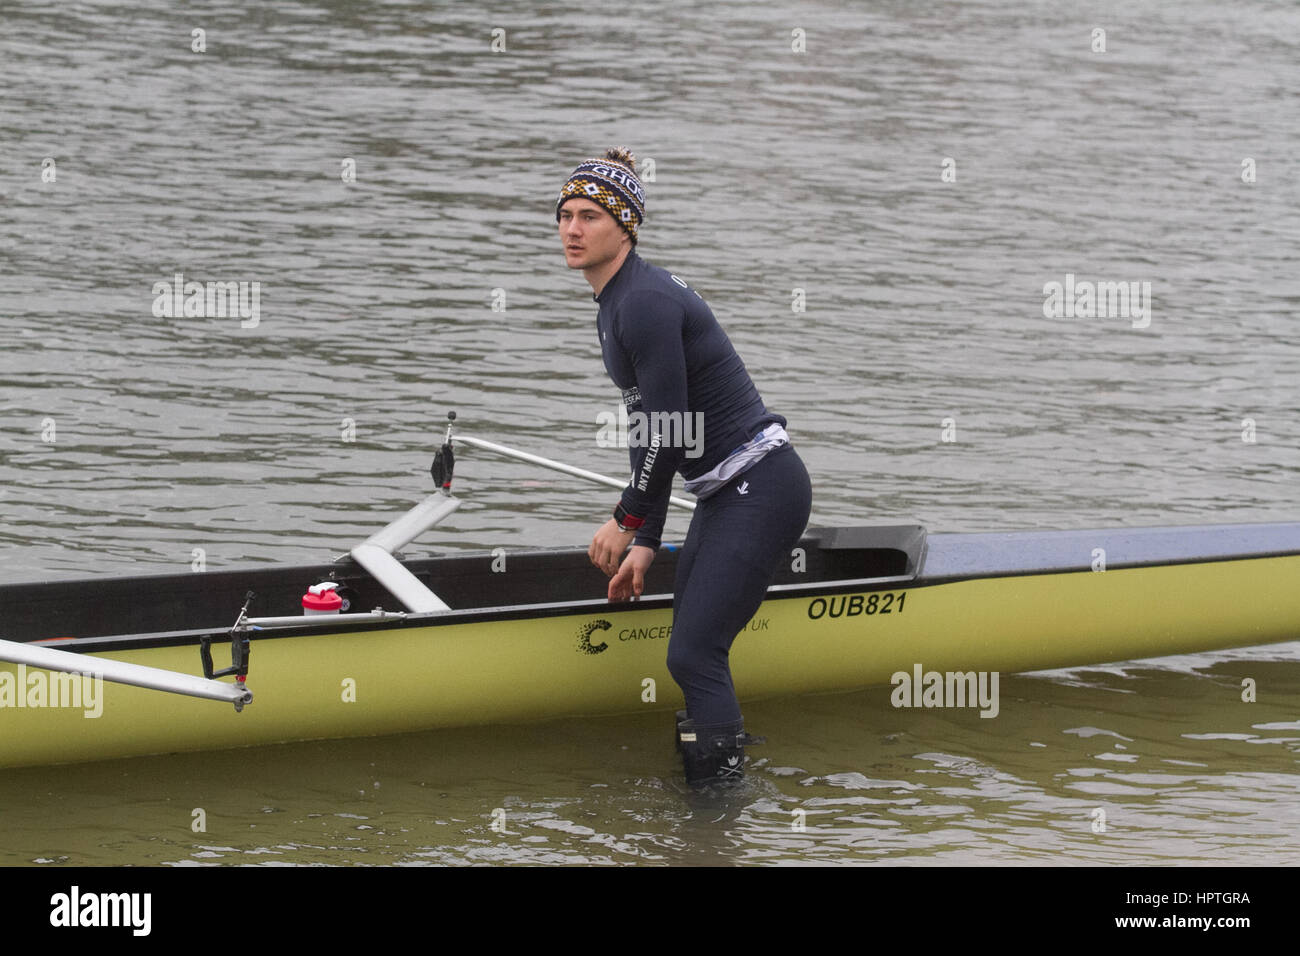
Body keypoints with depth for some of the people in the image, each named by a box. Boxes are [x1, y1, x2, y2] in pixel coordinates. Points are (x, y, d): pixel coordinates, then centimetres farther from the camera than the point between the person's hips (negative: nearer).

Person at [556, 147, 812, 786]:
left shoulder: (646, 302, -18)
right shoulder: (615, 305, 14)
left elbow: (668, 431, -19)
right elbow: (650, 430, 18)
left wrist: (626, 523, -6)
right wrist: (644, 543, 16)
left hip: (759, 489, -10)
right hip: (729, 493, 10)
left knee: (693, 654, -12)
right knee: (693, 647, 14)